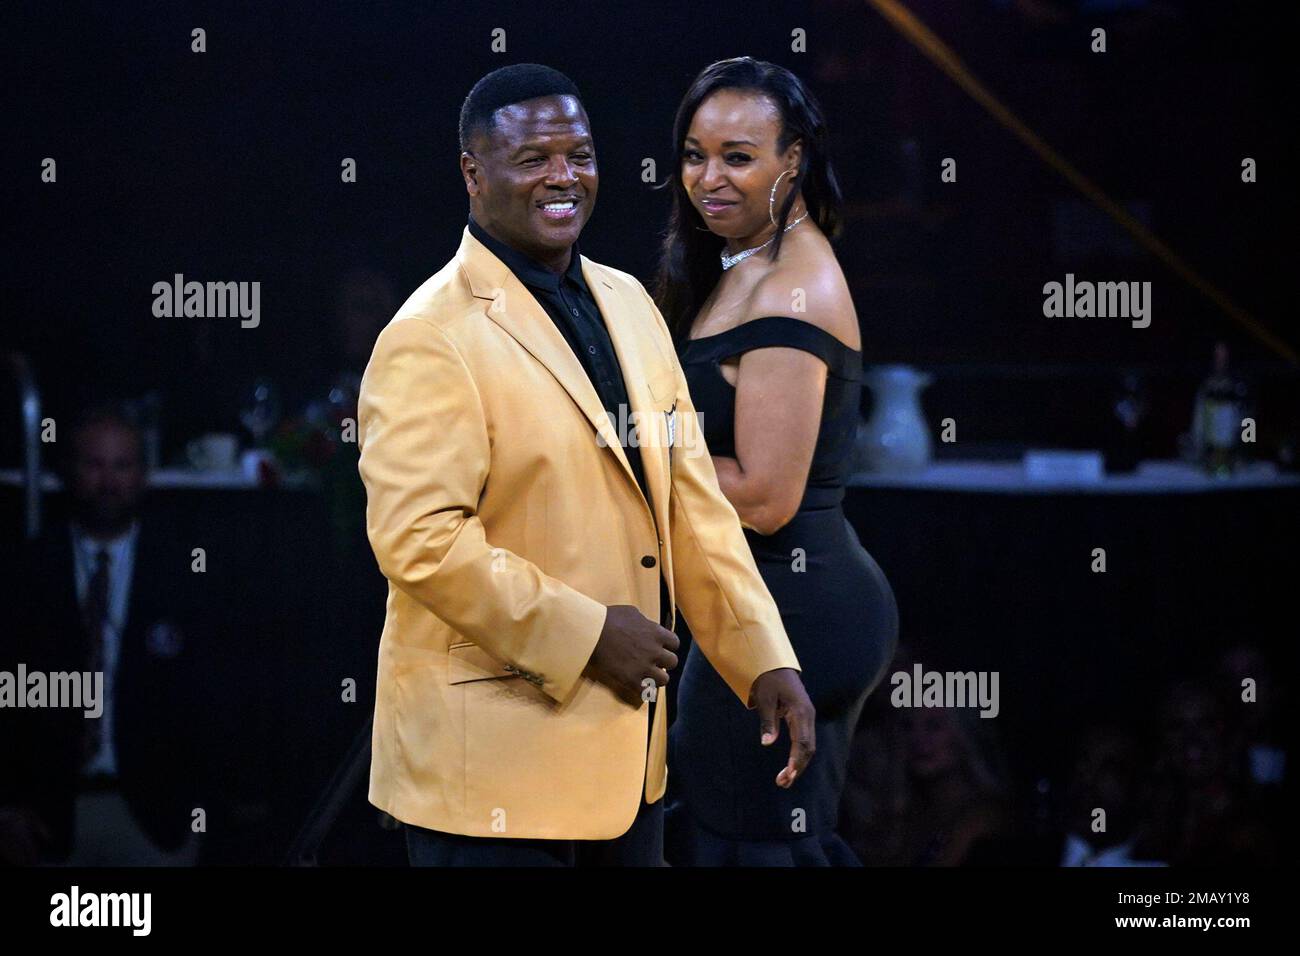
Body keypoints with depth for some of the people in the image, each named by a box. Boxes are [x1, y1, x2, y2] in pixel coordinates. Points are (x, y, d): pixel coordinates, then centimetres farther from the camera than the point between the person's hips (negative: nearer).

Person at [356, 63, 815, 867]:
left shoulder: (629, 304, 11)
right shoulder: (431, 339, -13)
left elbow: (692, 505, 12)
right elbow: (419, 540, -21)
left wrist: (765, 657, 3)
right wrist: (585, 635, -19)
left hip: (627, 747, 8)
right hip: (494, 763, -7)